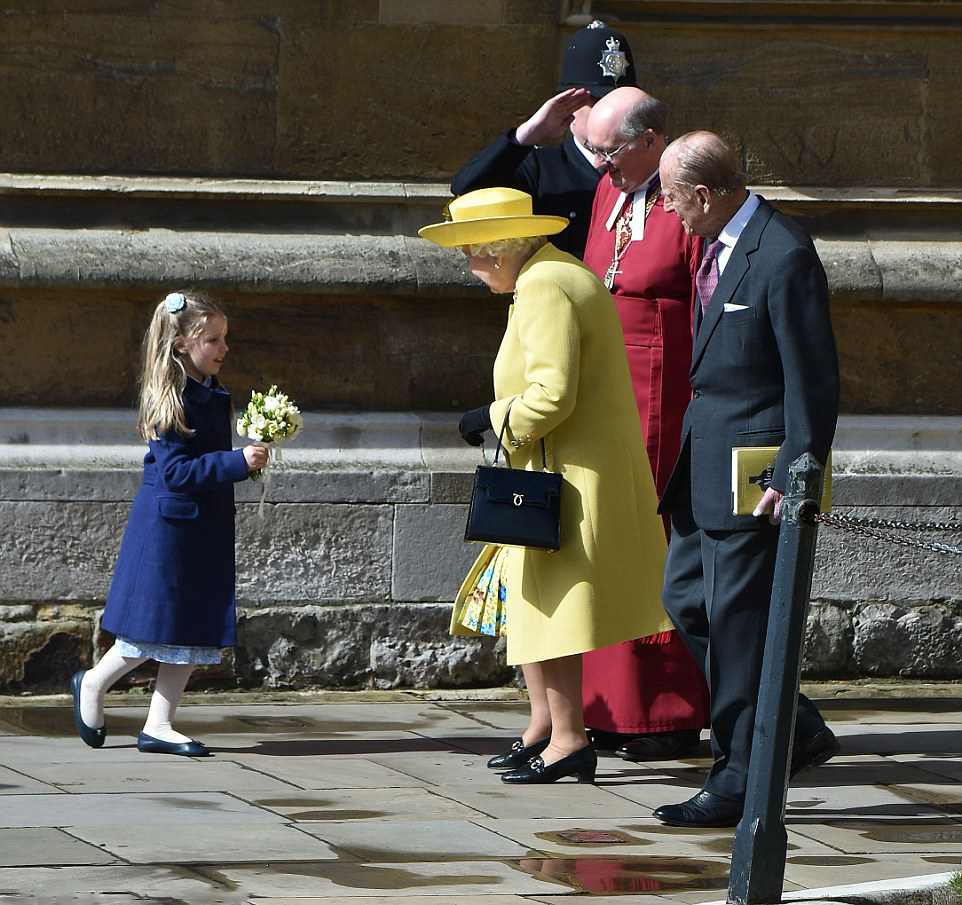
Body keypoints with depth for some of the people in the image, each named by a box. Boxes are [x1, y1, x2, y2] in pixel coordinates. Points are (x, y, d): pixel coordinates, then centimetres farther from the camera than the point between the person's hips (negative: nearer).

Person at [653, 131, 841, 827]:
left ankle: (739, 782, 4)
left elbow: (814, 377, -19)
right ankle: (797, 733, 22)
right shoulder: (719, 246, 10)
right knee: (686, 599, 12)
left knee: (737, 618, -4)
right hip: (706, 457, 10)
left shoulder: (784, 255, -19)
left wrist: (793, 478, -20)